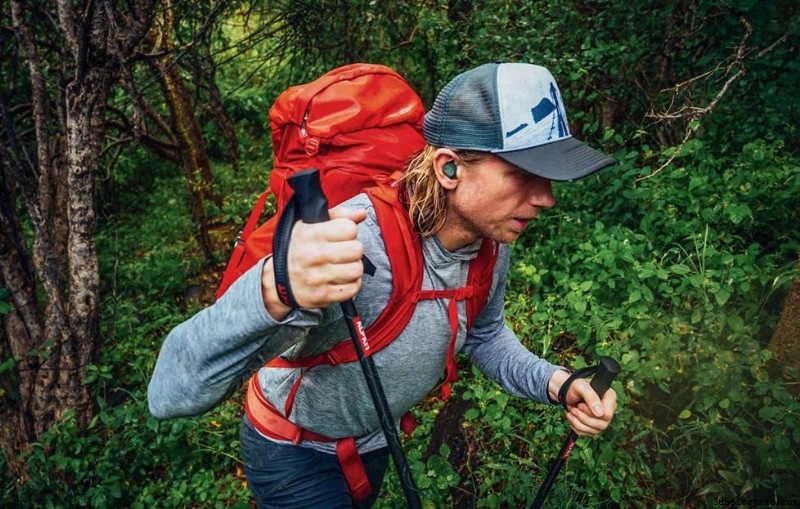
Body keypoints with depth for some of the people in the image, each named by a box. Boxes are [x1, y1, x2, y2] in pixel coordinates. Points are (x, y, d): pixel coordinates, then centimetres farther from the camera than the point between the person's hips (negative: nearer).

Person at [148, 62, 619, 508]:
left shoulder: (492, 238, -19)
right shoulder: (349, 243, -41)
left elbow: (484, 335, 2)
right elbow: (170, 394, -45)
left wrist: (552, 382, -18)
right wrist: (274, 292, -65)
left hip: (377, 438, 7)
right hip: (294, 451, -6)